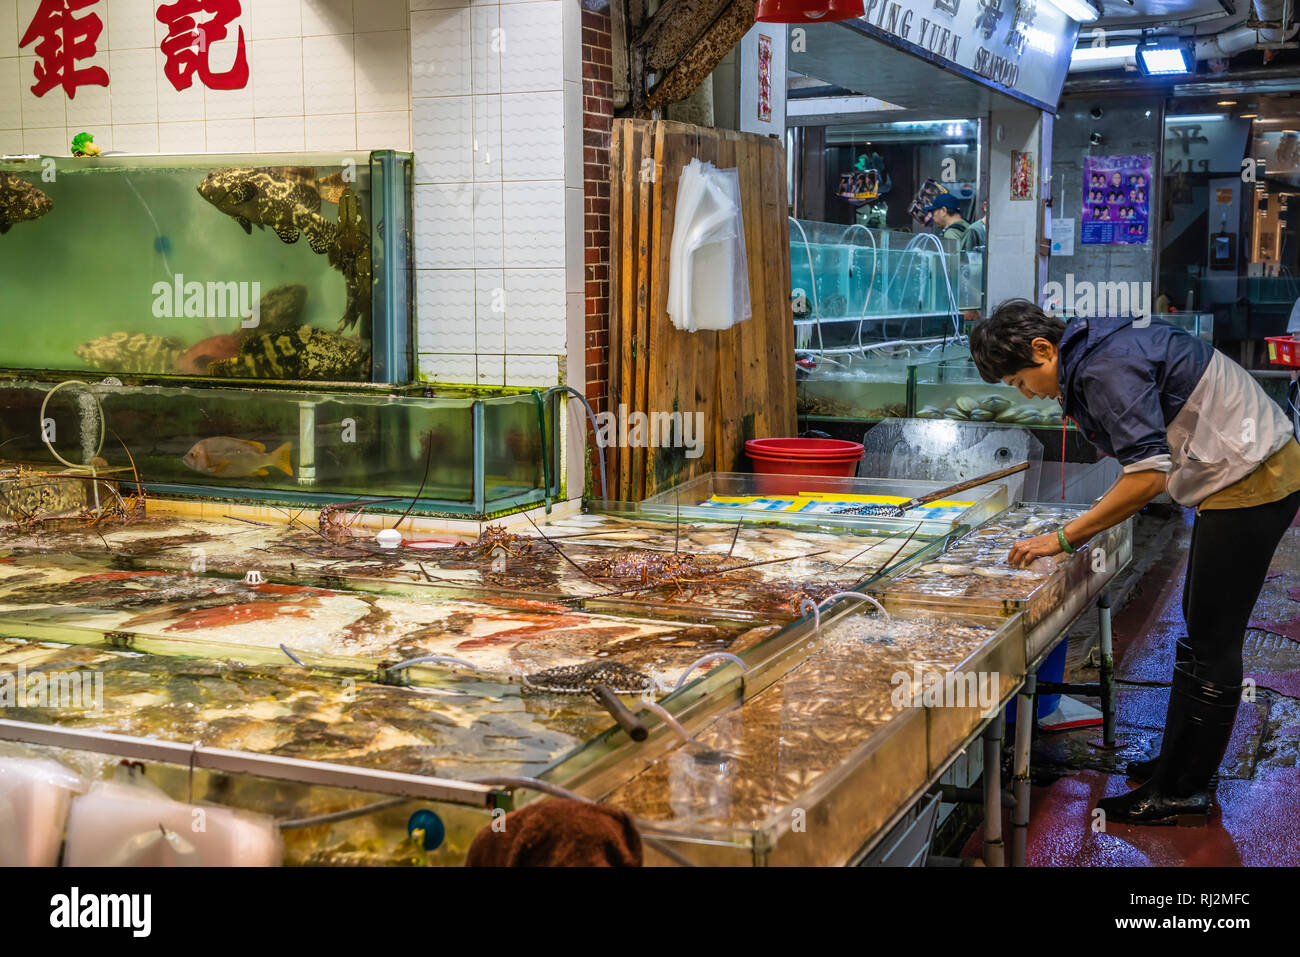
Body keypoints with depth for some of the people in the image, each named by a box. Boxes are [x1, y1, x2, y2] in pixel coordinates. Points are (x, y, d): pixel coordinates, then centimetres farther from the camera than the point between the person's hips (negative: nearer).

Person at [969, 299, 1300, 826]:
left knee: (1212, 644, -4)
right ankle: (1176, 766, 25)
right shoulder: (1097, 345, 9)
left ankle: (1183, 792, 5)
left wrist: (1064, 538, -23)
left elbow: (1147, 476, -28)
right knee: (1201, 634, 15)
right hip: (1249, 473, 11)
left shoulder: (1107, 368, -23)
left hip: (1251, 481, -11)